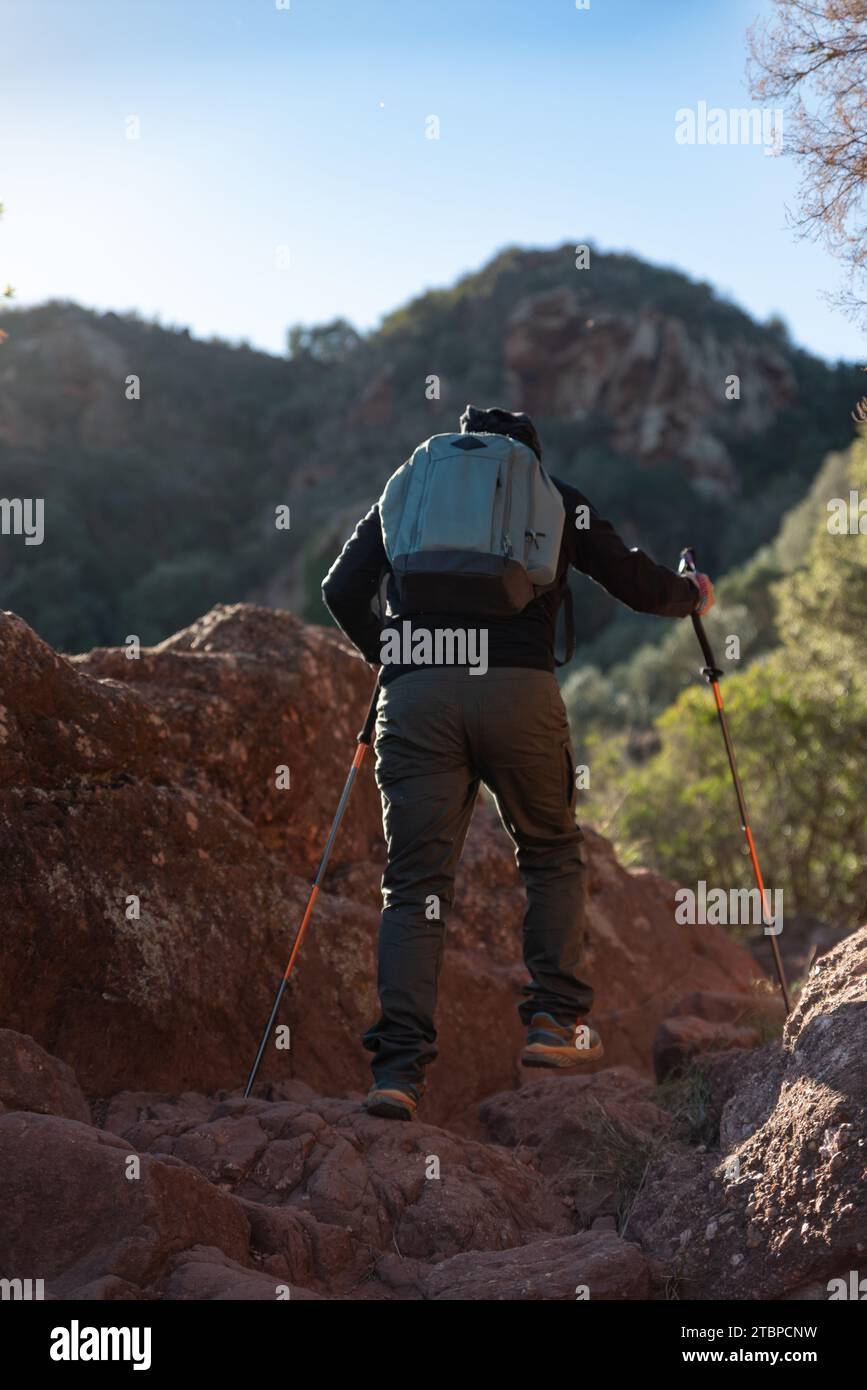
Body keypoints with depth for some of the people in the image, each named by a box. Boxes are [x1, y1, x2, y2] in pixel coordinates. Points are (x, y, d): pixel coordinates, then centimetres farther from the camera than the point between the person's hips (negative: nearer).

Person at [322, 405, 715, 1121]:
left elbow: (342, 591, 15)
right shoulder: (556, 498, 18)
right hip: (518, 691, -1)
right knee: (553, 853, 20)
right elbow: (639, 585, 16)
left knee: (416, 881, 3)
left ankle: (400, 1067, -8)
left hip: (415, 695, 2)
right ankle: (557, 1021, 14)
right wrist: (694, 595, 38)